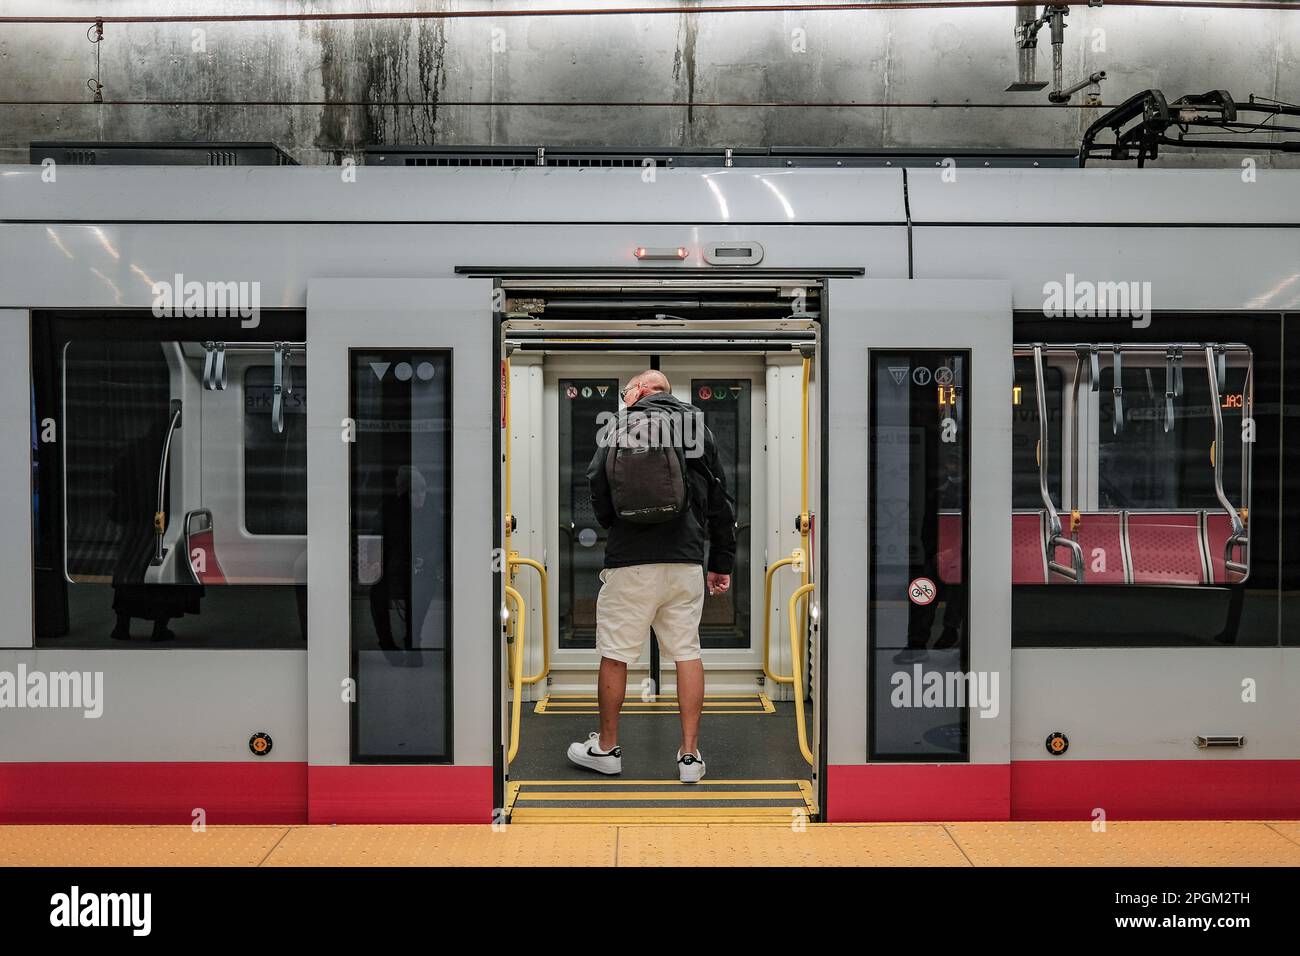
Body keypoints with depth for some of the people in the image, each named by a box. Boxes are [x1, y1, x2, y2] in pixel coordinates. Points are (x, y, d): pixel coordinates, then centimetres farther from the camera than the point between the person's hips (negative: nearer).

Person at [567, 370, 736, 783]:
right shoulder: (699, 426, 12)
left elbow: (598, 485, -6)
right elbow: (720, 502, 12)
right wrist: (723, 562, 17)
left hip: (631, 561, -4)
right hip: (687, 560, 4)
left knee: (615, 654, 8)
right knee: (687, 652, 8)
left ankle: (606, 747, 20)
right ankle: (690, 755, 10)